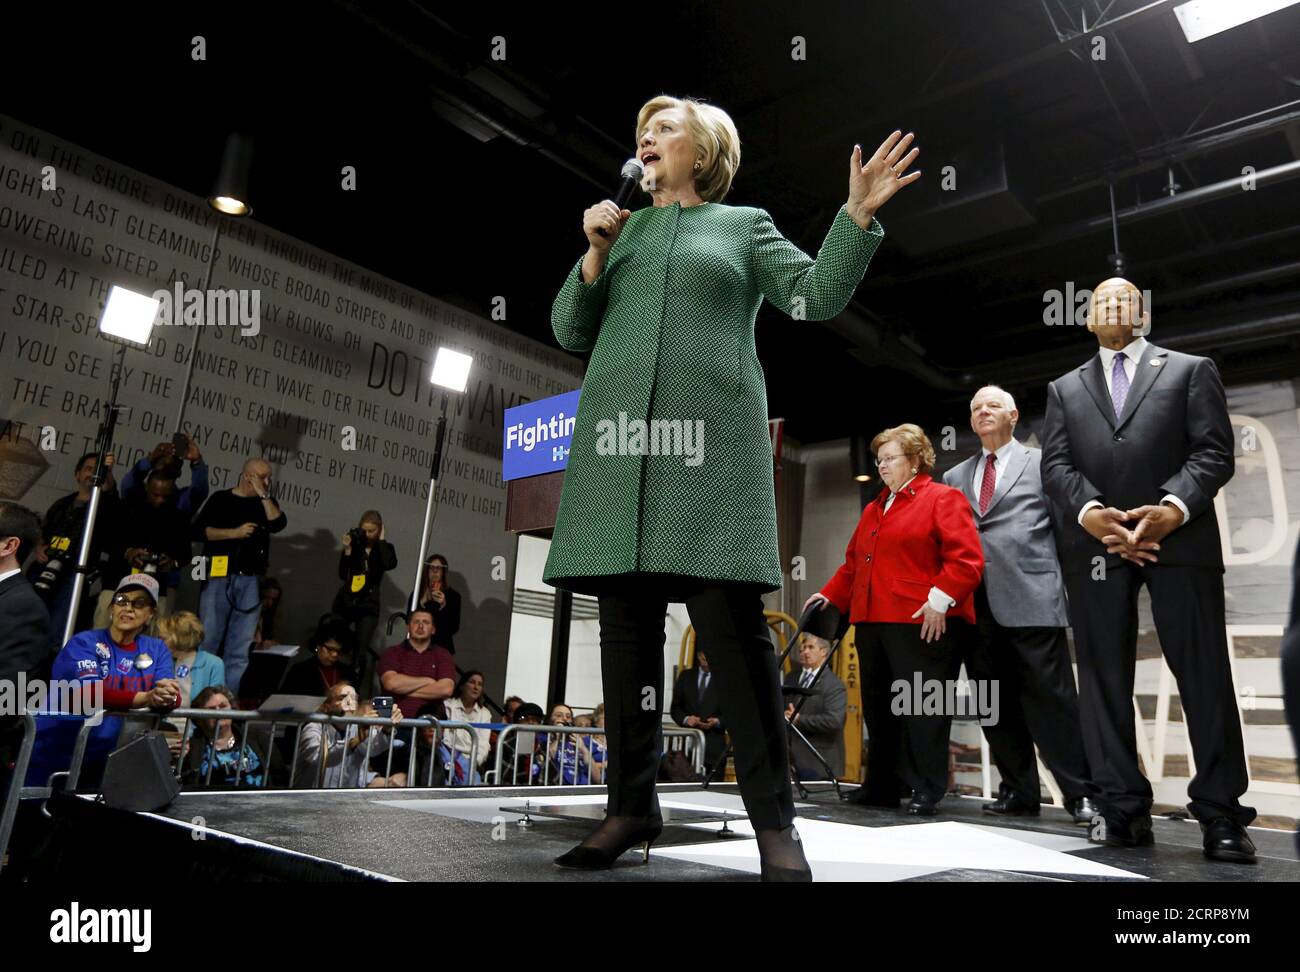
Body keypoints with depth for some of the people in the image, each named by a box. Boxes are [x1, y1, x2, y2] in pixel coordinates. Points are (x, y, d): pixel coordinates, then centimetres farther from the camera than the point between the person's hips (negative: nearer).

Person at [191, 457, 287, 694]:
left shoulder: (267, 503, 17)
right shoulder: (221, 498, 10)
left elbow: (278, 524, -3)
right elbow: (200, 529, 0)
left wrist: (263, 495, -3)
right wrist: (235, 532, -9)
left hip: (250, 581, 2)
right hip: (218, 577, -2)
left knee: (240, 648, -1)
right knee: (208, 640, -5)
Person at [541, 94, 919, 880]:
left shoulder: (745, 225, 17)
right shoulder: (622, 229, 23)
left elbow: (818, 295, 6)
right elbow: (571, 331, 17)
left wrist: (858, 216, -7)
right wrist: (595, 255, 4)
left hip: (711, 434, -3)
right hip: (620, 434, 4)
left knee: (732, 621, -10)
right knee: (628, 622, 2)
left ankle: (774, 820, -1)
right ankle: (633, 806, 11)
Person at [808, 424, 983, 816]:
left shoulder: (943, 499, 1)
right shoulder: (873, 509, 23)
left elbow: (967, 559, -10)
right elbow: (853, 564, 26)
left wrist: (939, 600, -19)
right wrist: (831, 596, 16)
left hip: (922, 624, -7)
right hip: (871, 622, 7)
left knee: (921, 707, -4)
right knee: (879, 706, 10)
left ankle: (926, 792, 6)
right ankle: (881, 787, 19)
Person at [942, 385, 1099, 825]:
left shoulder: (1042, 462, 9)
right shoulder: (954, 477, 20)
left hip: (1031, 597, -4)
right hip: (976, 604, 4)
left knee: (1051, 698, -4)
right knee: (996, 705, 8)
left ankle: (1081, 793, 5)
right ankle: (1019, 792, 17)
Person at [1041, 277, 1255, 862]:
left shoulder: (1190, 370, 14)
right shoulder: (1065, 388, 20)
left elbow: (1215, 452, 1)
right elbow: (1055, 464, 7)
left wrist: (1173, 509, -16)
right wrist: (1090, 512, -13)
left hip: (1180, 538, -2)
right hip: (1094, 544, 2)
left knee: (1203, 671, -3)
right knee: (1103, 675, 2)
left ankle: (1220, 813, 7)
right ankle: (1124, 811, 9)